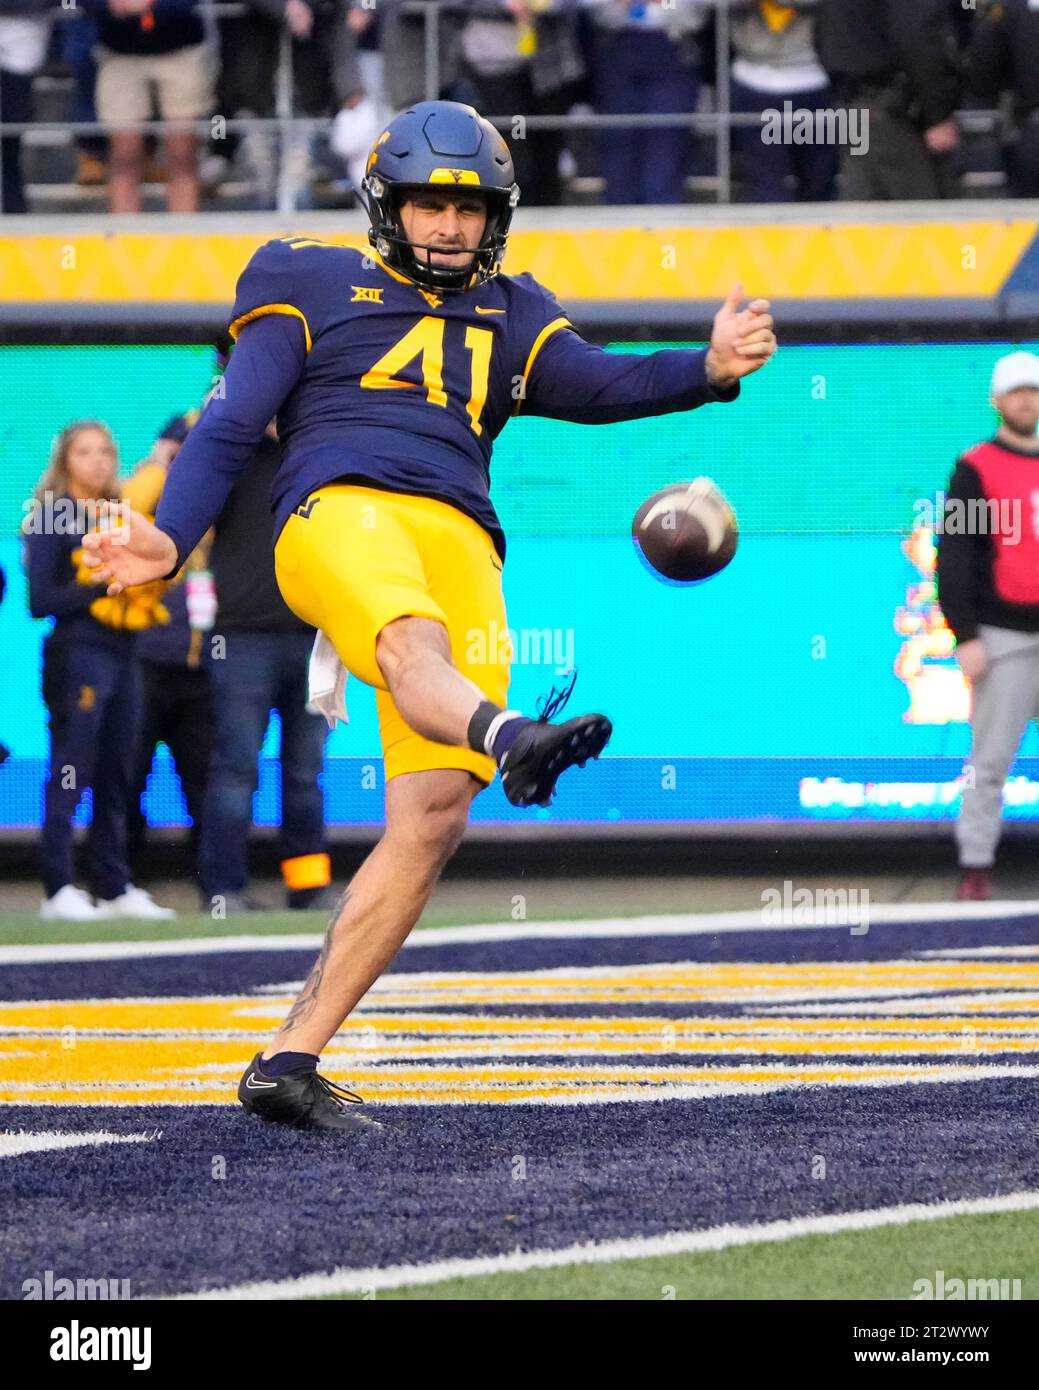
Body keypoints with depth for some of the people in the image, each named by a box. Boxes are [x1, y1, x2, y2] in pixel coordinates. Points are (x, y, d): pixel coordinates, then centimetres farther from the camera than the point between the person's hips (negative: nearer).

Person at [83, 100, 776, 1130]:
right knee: (415, 645, -39)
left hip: (462, 547, 4)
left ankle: (290, 1061, -9)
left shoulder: (509, 320, 29)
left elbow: (599, 387, 10)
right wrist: (170, 539, -4)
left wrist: (711, 369, -10)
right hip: (341, 507, -4)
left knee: (434, 816, -10)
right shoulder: (313, 283, 20)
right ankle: (511, 738, -77)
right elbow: (230, 426, 12)